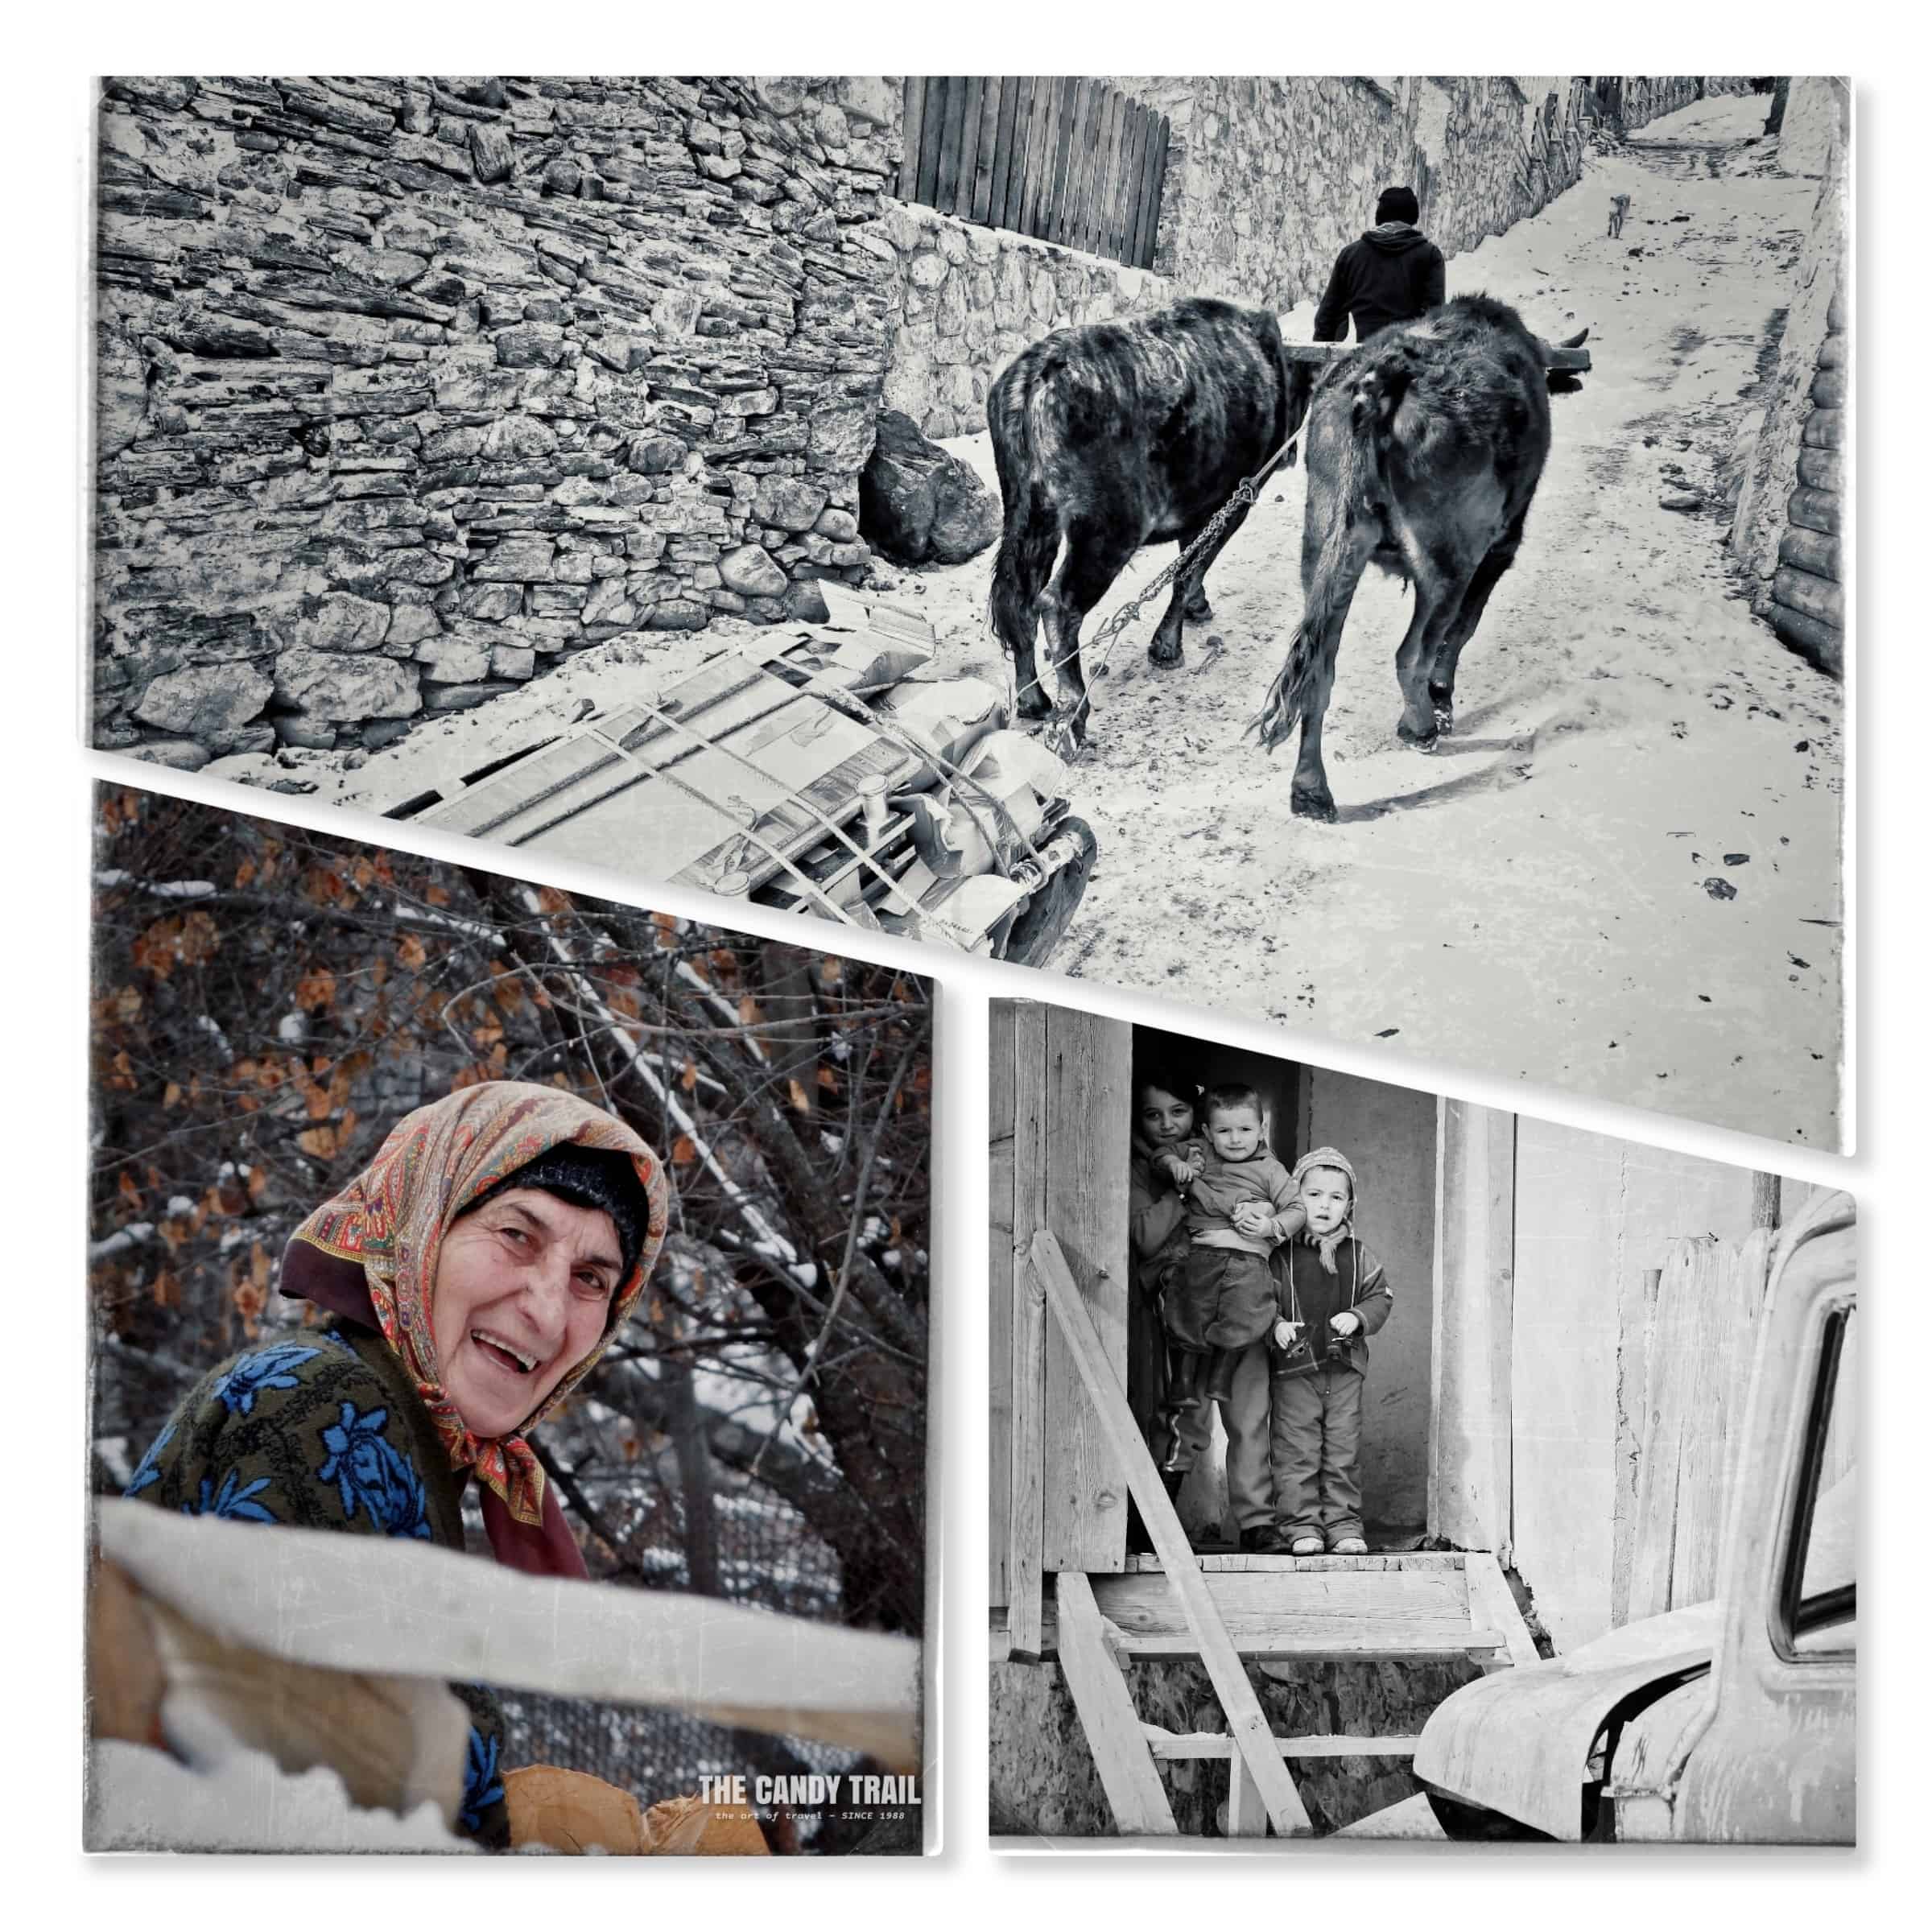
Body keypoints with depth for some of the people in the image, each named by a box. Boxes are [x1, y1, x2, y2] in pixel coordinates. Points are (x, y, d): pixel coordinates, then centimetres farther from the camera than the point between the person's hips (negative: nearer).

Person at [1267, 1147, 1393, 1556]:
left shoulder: (1357, 1253, 8)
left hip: (1345, 1368, 3)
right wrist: (1275, 1326, -18)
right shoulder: (1280, 1251, -3)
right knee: (1297, 1450, -1)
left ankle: (1344, 1523, 14)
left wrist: (1357, 1317, -7)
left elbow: (1381, 1297, 12)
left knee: (1343, 1450, 6)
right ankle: (1301, 1525, 6)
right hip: (1293, 1368, -3)